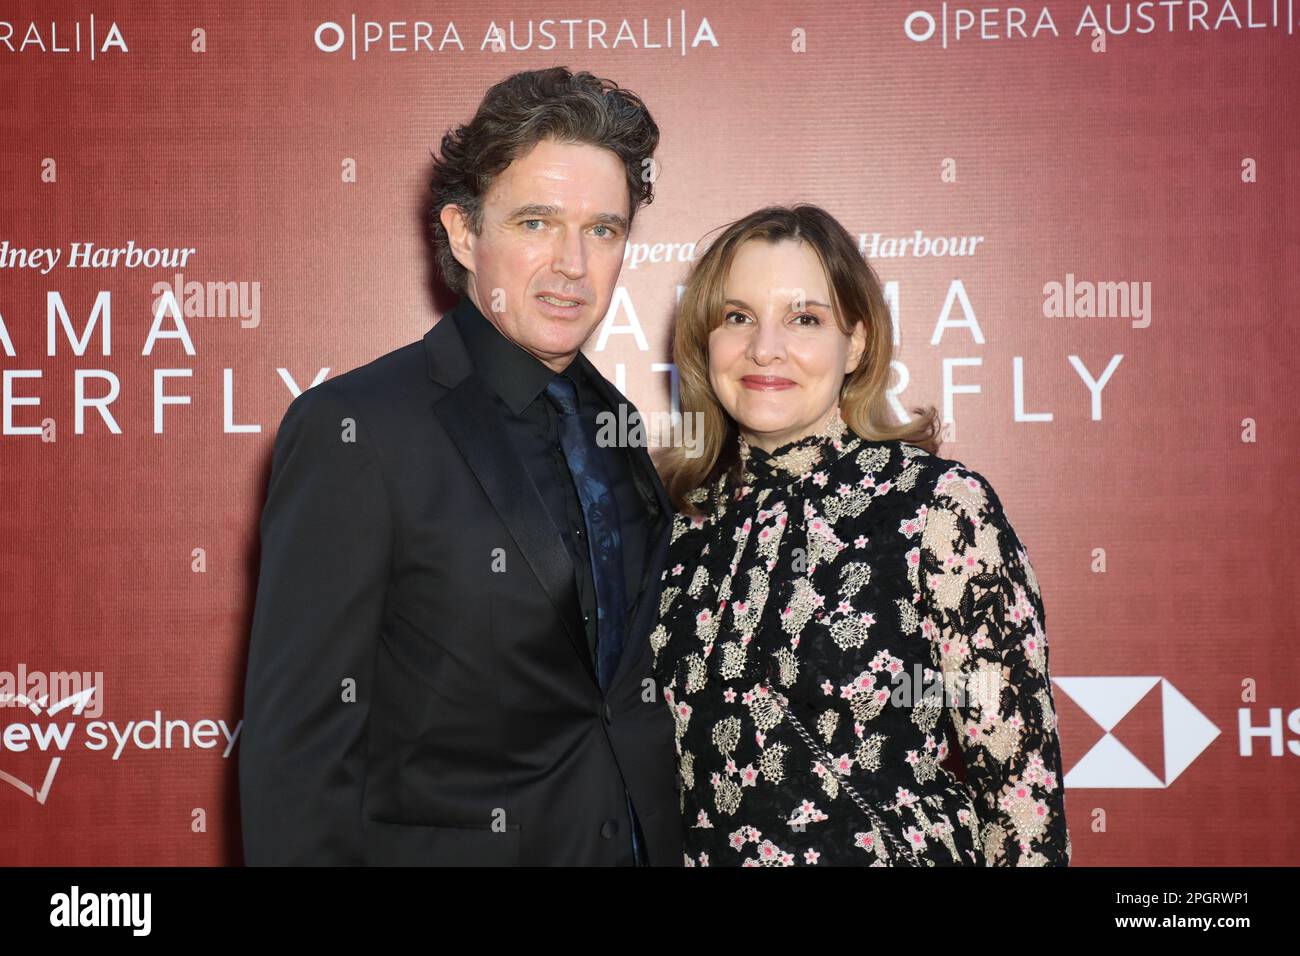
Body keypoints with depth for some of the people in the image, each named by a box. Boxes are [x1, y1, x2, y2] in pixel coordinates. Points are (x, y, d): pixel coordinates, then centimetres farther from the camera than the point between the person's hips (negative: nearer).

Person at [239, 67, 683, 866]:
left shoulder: (609, 421, 4)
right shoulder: (354, 430, -17)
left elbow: (627, 678, 10)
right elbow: (298, 740, -18)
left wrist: (671, 842, 6)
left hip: (638, 834, 6)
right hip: (447, 838, -6)